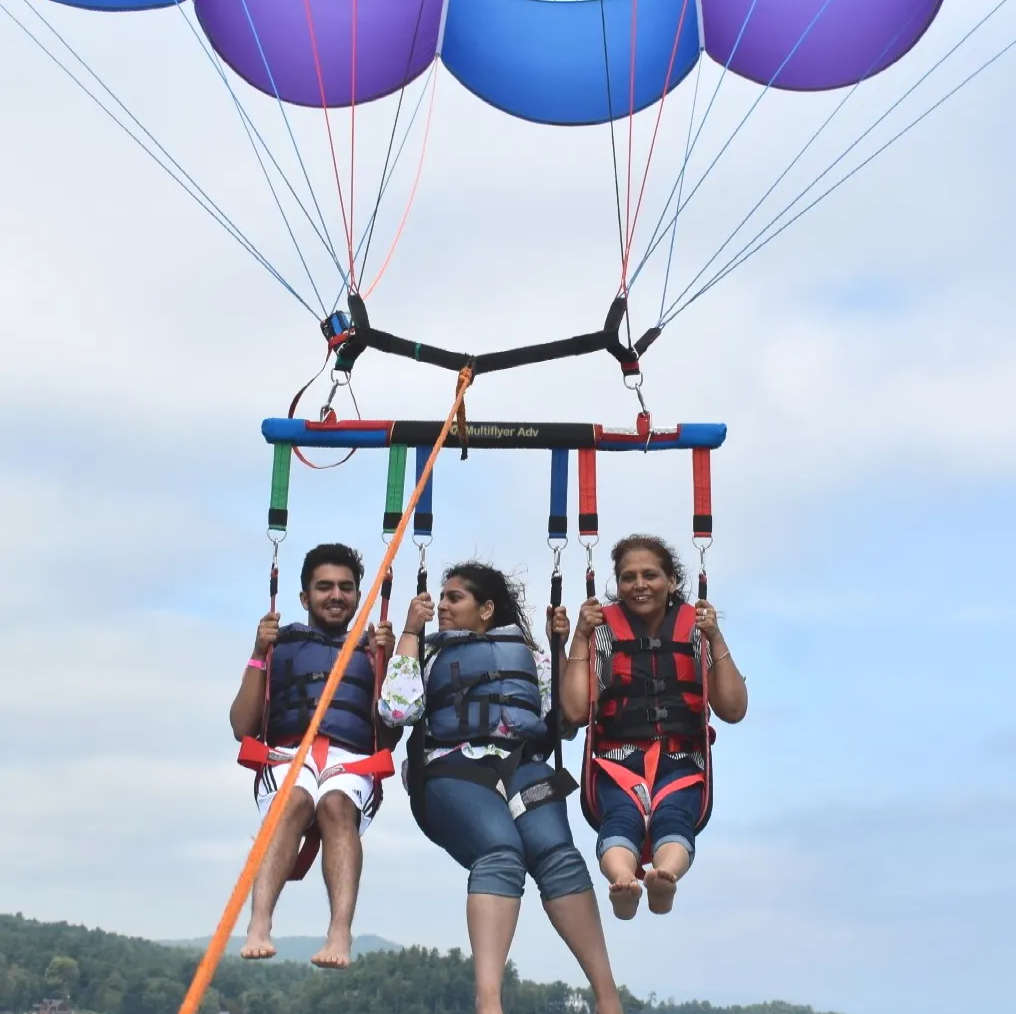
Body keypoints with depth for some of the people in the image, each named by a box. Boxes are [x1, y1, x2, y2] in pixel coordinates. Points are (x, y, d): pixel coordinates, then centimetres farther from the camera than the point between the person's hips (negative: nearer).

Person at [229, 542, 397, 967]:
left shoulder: (372, 649, 25)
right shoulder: (281, 645, 23)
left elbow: (390, 731, 12)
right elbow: (243, 728, 13)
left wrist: (386, 663, 0)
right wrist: (259, 656, 5)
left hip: (353, 761, 0)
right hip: (287, 756, 0)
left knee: (336, 804, -36)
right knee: (295, 801, -37)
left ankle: (340, 934, -54)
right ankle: (259, 926, -52)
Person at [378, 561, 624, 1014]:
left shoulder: (526, 653, 28)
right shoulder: (430, 654, 25)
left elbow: (562, 715, 16)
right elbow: (396, 710, 7)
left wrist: (562, 646, 15)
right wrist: (410, 632, 11)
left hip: (522, 765, 1)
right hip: (454, 769, -1)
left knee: (556, 851, -31)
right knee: (501, 852, -34)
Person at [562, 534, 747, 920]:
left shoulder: (695, 630, 15)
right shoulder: (603, 632, 14)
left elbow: (733, 710, 7)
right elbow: (576, 711, 3)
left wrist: (715, 638, 0)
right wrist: (580, 637, 2)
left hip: (681, 763, 0)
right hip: (617, 761, 0)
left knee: (672, 815, -35)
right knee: (621, 816, -35)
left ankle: (665, 877, -65)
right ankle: (622, 883, -65)